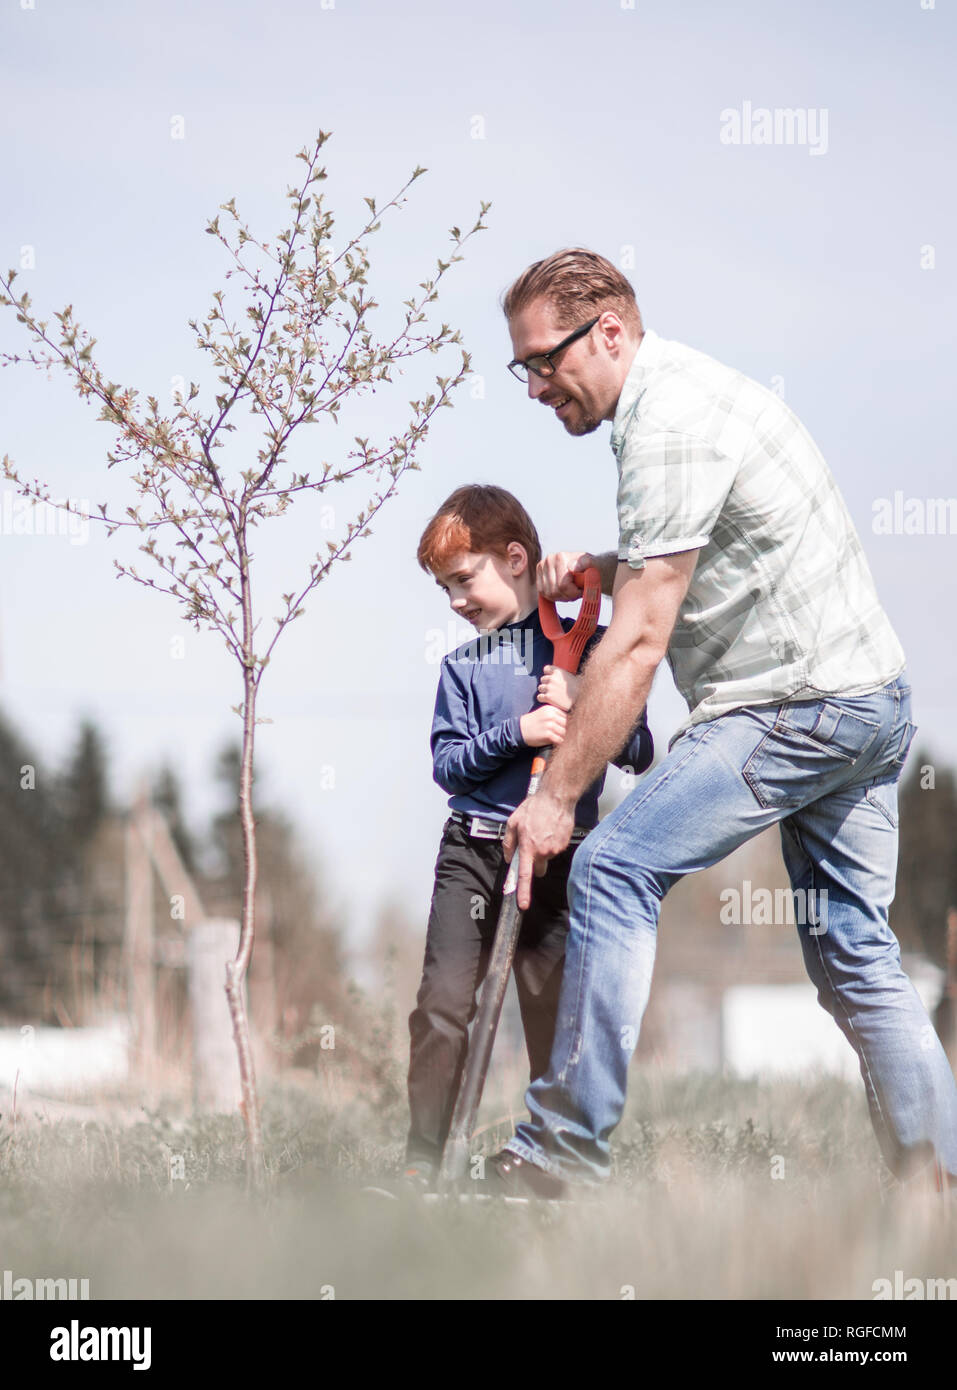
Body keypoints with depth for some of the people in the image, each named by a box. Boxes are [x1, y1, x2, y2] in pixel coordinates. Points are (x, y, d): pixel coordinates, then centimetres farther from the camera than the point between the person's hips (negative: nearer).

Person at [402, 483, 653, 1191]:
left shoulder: (586, 648, 3)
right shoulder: (463, 666, 9)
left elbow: (638, 752, 1)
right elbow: (447, 763, 0)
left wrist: (578, 708, -15)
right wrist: (516, 732, -14)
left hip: (560, 855, -1)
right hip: (474, 848, 1)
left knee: (555, 1013, 2)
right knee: (444, 1003, -7)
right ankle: (422, 1165, -3)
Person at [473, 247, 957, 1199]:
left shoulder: (670, 427, -16)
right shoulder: (686, 387, 16)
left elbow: (638, 645, -19)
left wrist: (555, 795, -17)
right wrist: (599, 571, 11)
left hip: (797, 706, -11)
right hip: (874, 701, 11)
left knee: (613, 871, -14)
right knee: (855, 955, 11)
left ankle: (559, 1156, -14)